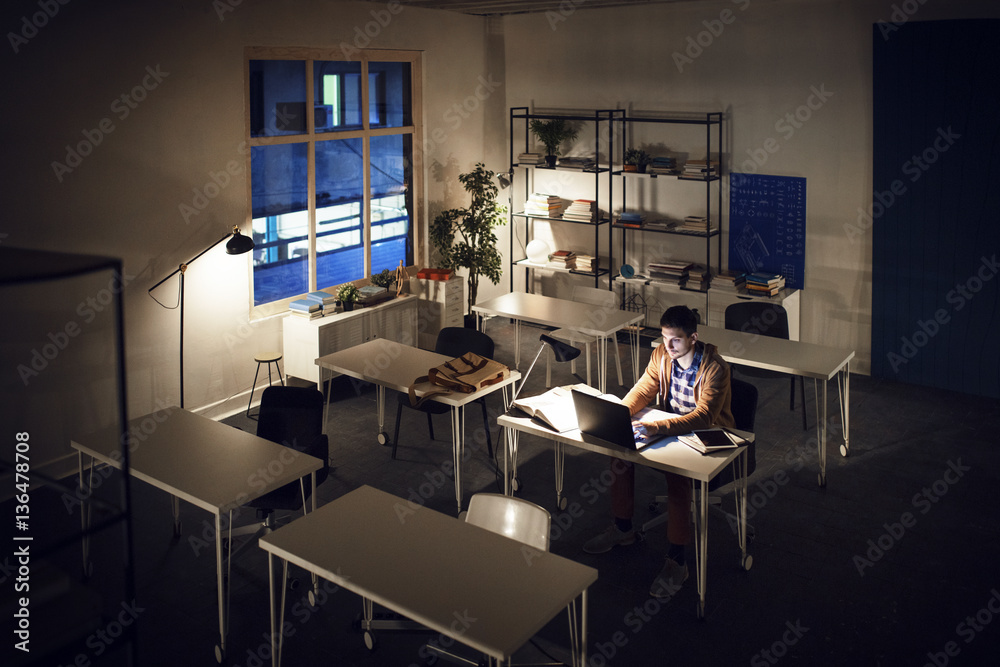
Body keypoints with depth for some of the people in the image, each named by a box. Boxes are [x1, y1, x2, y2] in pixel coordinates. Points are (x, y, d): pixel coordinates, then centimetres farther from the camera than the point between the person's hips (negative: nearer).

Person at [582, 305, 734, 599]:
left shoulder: (714, 368, -25)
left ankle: (676, 561, -23)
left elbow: (704, 417, -33)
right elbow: (643, 389, -2)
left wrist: (656, 427, -46)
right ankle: (622, 527, 7)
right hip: (669, 427, 7)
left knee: (677, 471, -33)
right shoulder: (662, 355, -5)